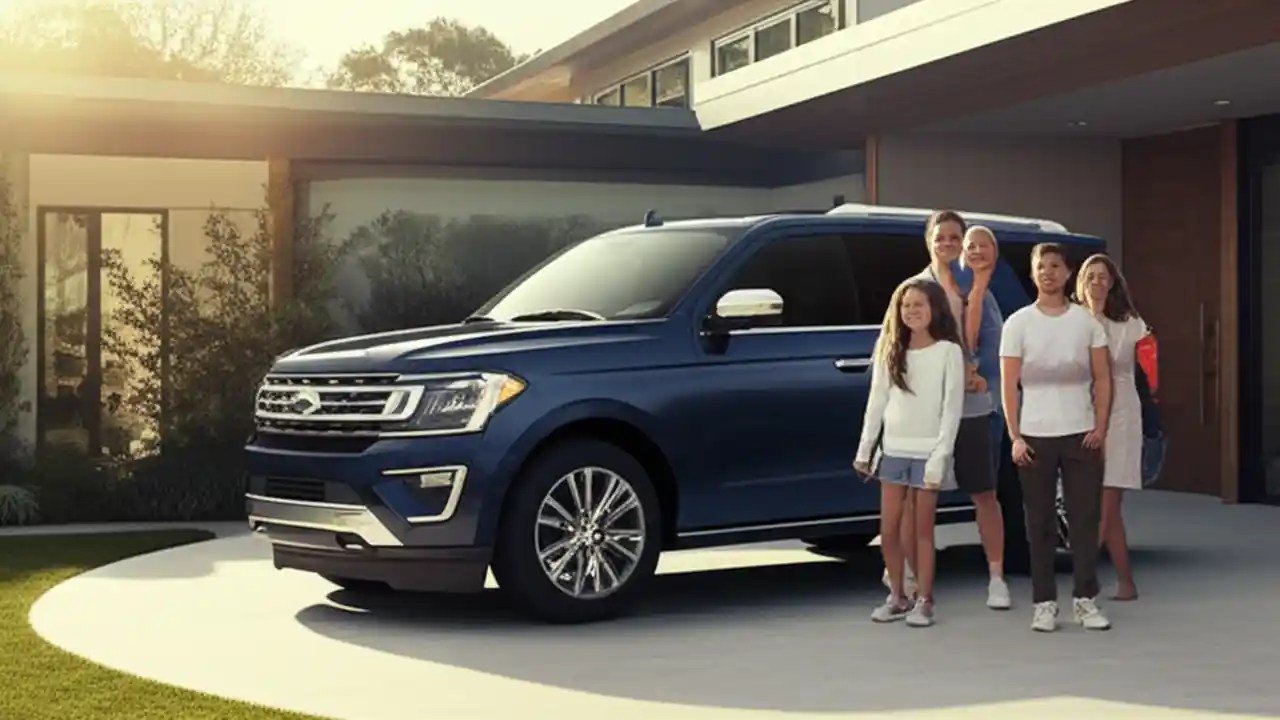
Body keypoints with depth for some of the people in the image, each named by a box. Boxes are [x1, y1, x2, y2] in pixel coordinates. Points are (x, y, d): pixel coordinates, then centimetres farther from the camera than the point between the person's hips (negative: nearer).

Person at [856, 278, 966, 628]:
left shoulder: (948, 351, -5)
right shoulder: (890, 350, 8)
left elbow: (952, 408, -8)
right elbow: (876, 402, 9)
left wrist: (940, 456, -15)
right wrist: (864, 449, 7)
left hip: (927, 453, -4)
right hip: (893, 452, 4)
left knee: (923, 530, 2)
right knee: (888, 531, 4)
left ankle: (923, 600, 11)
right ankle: (897, 597, 17)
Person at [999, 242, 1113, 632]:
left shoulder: (1086, 321, 5)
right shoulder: (1018, 323, 1)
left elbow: (1102, 378, 6)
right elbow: (1008, 385, 0)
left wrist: (1100, 427, -4)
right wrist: (1015, 436, -7)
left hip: (1081, 434, 1)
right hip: (1035, 435, -1)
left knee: (1086, 516, 1)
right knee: (1040, 522, 4)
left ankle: (1086, 599, 9)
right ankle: (1044, 603, 9)